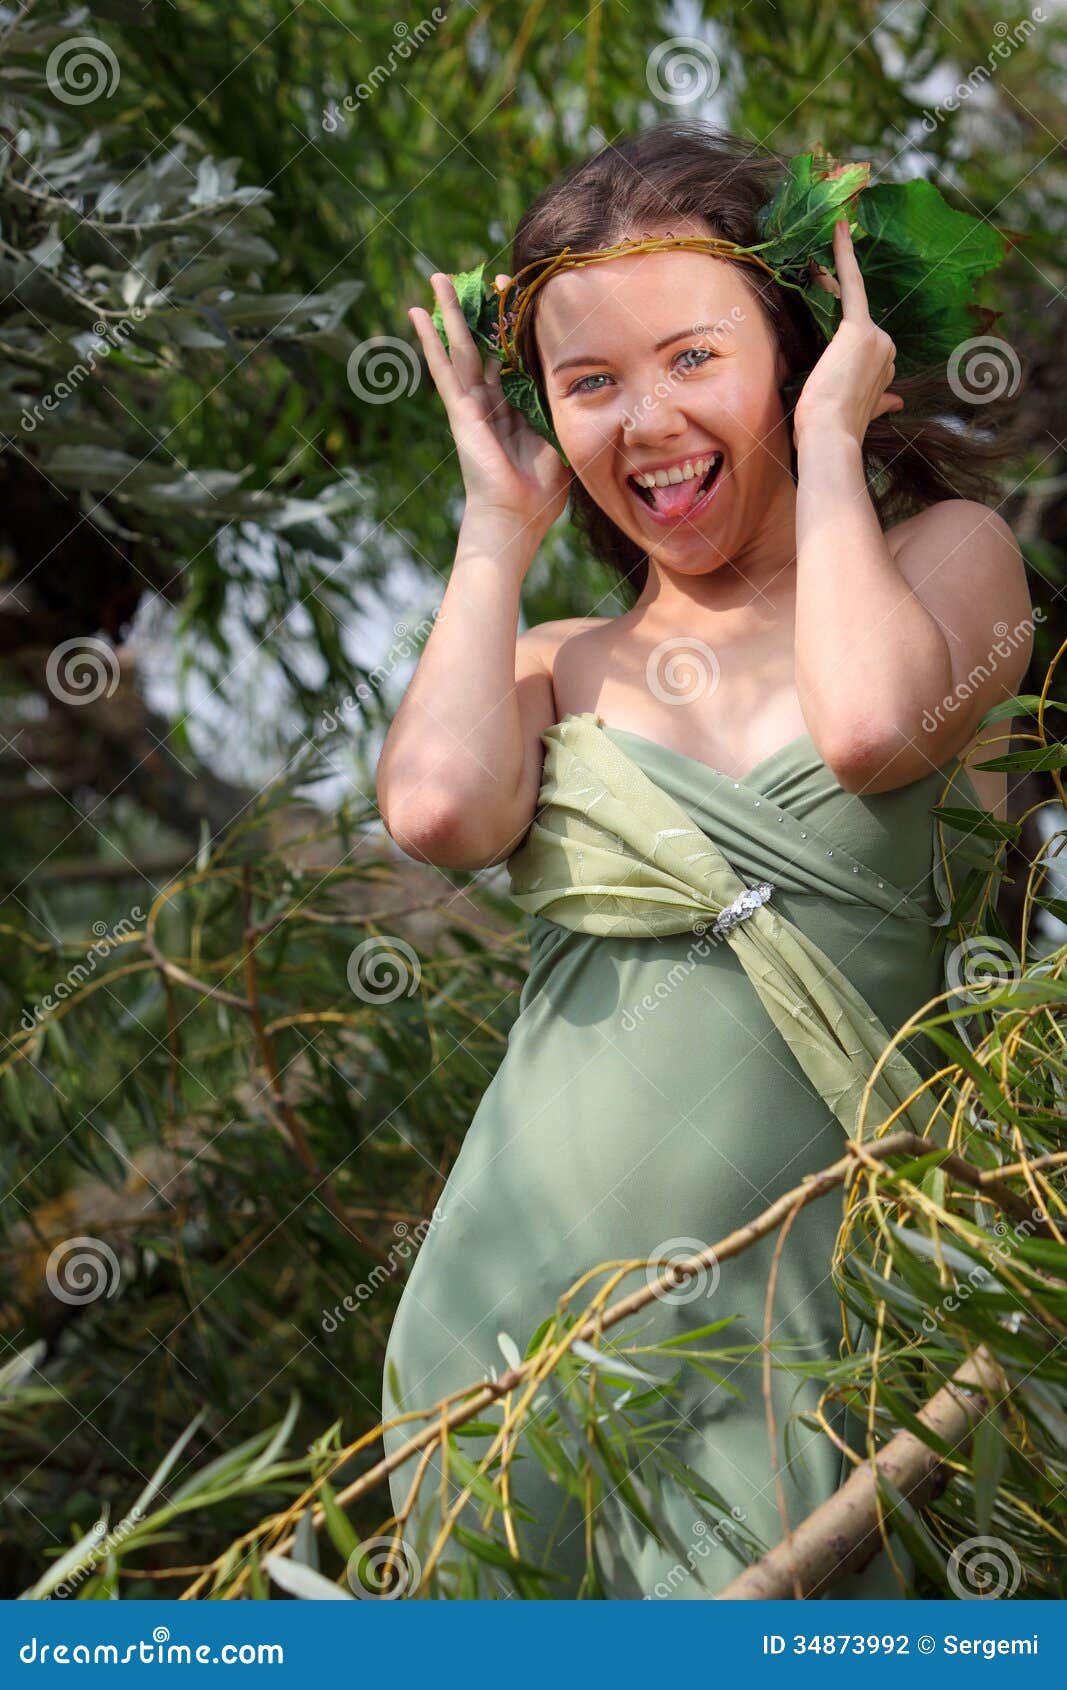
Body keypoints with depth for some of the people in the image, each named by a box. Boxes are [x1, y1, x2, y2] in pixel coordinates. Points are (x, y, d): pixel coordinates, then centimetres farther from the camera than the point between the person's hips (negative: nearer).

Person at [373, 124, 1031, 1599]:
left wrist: (829, 441, -3)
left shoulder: (948, 552, 6)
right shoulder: (557, 668, 12)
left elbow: (871, 726, -17)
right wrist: (500, 527, 4)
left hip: (797, 1326, -2)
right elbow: (438, 810, -11)